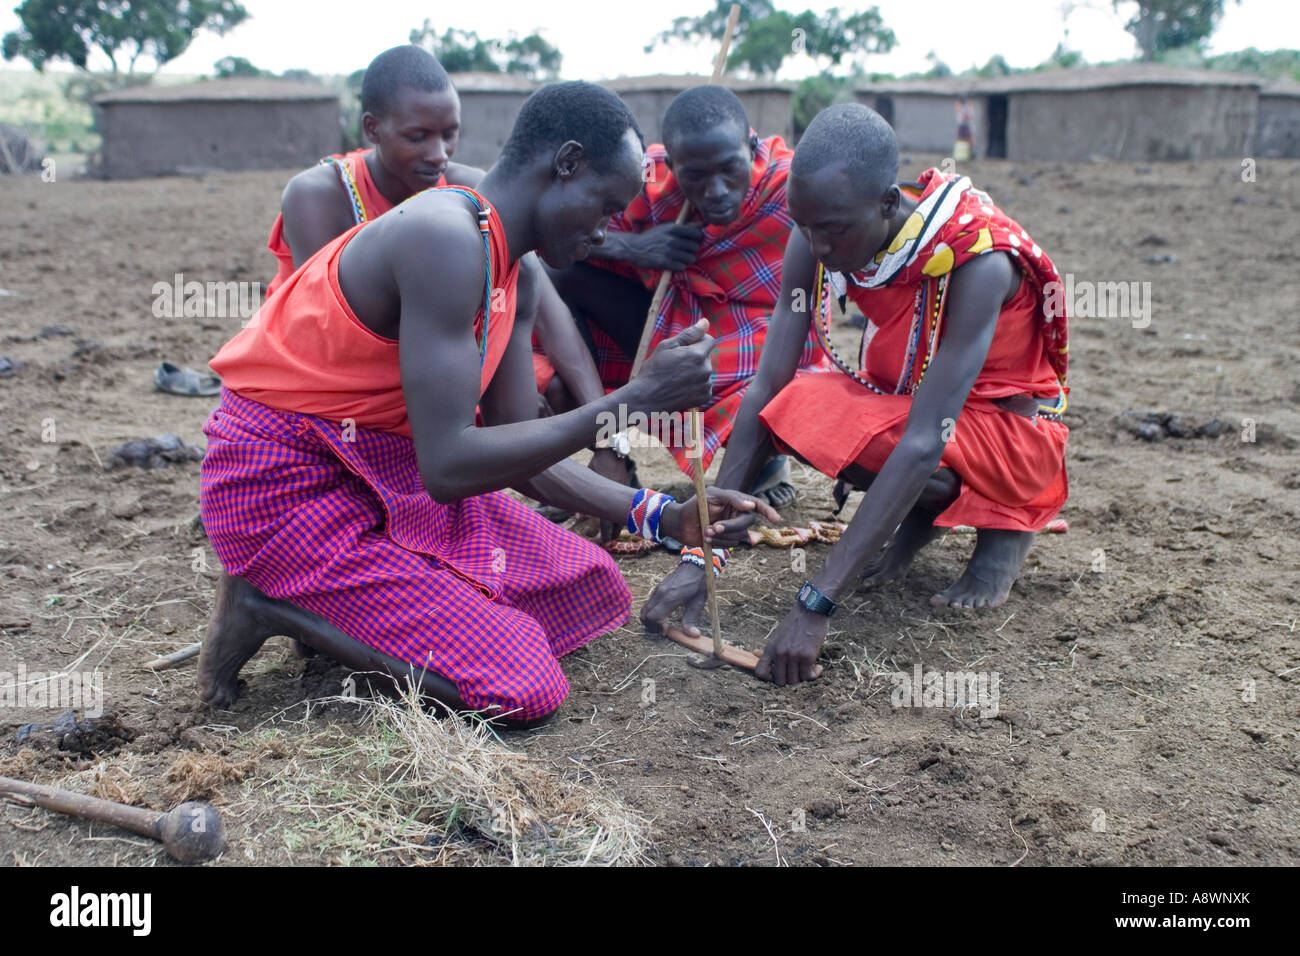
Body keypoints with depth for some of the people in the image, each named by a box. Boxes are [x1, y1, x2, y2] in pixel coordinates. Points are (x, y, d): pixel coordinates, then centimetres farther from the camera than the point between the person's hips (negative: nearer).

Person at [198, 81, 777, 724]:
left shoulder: (513, 282, 7)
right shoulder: (445, 238, -24)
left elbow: (522, 452, 7)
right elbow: (450, 467, -30)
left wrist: (664, 517, -1)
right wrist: (636, 399, -26)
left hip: (395, 473, 10)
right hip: (289, 486, -9)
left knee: (594, 591, 8)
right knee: (525, 689, -16)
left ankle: (354, 602, 4)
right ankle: (275, 604, -5)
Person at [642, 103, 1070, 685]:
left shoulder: (979, 261, -34)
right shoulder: (814, 241, -18)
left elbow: (922, 444, -40)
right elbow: (765, 391, -19)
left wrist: (815, 605, -44)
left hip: (1006, 425, -5)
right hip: (896, 399, 6)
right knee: (792, 408, -23)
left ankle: (1004, 521, -4)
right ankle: (925, 511, 3)